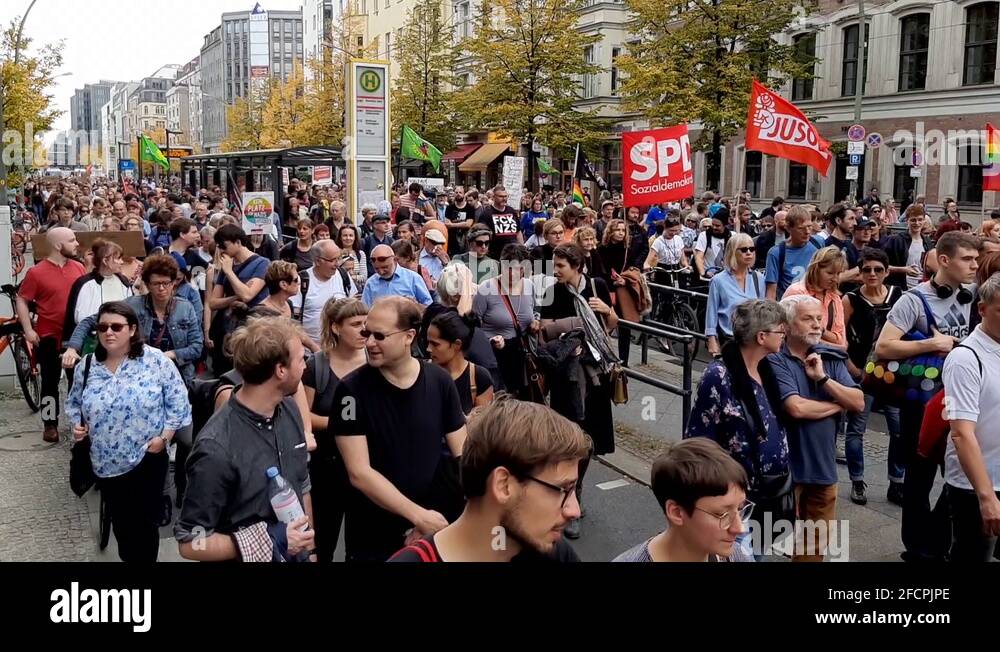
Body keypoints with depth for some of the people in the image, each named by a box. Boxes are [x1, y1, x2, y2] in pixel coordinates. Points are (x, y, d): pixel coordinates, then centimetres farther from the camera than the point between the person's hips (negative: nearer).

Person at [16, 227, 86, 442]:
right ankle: (50, 424, 14)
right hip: (49, 336, -3)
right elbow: (21, 301, -4)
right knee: (50, 381, 5)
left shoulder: (79, 268, 1)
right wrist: (28, 330, -11)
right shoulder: (36, 272, -10)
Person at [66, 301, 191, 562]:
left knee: (145, 521, 1)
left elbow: (177, 401, -7)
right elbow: (74, 403, 16)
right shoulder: (87, 366, 2)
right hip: (107, 462, 4)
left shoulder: (156, 361, -10)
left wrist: (164, 437, -12)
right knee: (119, 519, 15)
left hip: (147, 458, -4)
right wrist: (76, 425, -3)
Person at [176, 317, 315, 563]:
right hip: (253, 556, -5)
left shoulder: (290, 410, -7)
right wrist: (267, 541, -24)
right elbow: (189, 543, -21)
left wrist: (309, 546, 7)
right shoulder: (217, 448, -27)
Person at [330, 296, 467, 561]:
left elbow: (462, 455, -1)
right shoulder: (352, 390, -12)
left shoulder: (440, 382, -4)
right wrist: (418, 515, -21)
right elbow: (359, 473, -16)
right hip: (373, 538, -2)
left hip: (434, 529, 3)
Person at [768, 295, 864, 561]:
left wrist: (823, 378, -14)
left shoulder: (831, 357, 5)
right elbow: (797, 408, -24)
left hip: (823, 465, 6)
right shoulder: (775, 360, -14)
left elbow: (858, 403, -1)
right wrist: (837, 405, -6)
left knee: (817, 543, 17)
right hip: (786, 466, -6)